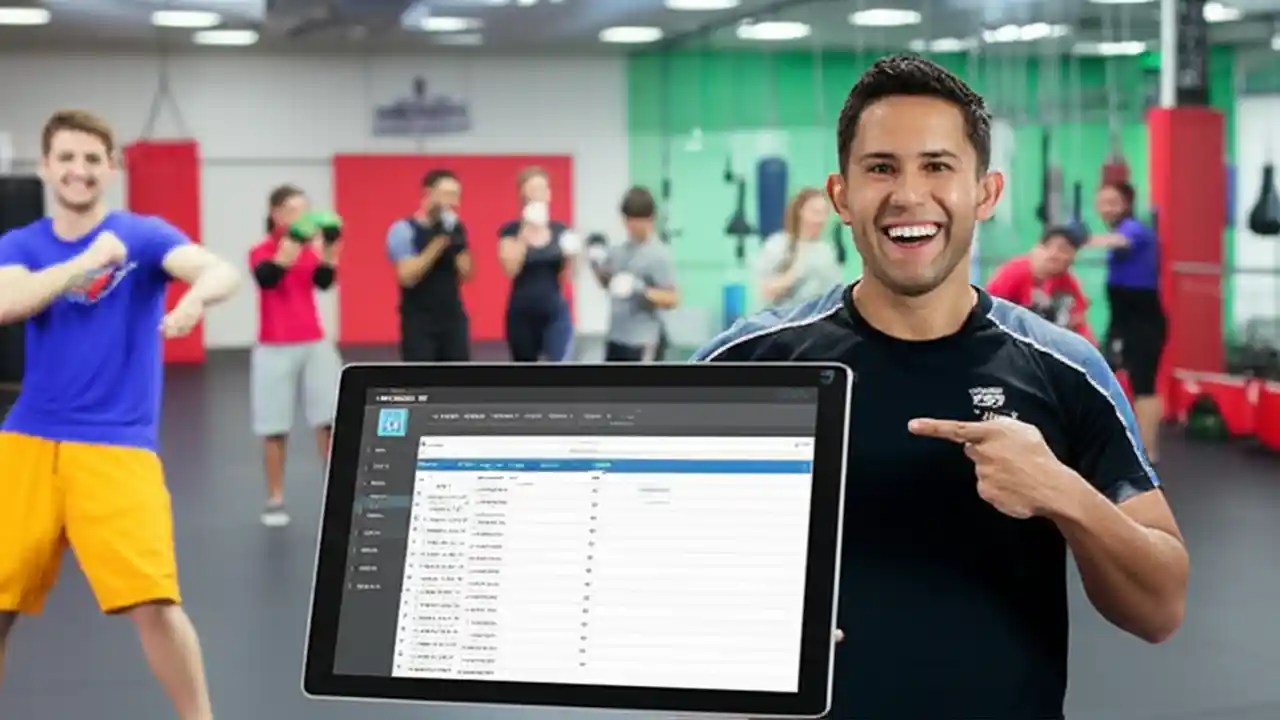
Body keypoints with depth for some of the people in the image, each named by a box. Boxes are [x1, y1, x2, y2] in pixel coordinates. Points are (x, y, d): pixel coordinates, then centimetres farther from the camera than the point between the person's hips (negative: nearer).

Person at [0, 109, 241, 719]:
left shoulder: (142, 234, 0)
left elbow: (222, 272, -17)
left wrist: (196, 296, -40)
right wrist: (88, 260, -20)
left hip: (115, 445, -3)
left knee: (153, 601, -14)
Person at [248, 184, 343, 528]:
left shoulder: (311, 250, 6)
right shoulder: (261, 252, -3)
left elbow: (324, 282, -12)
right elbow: (266, 278, -25)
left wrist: (328, 257, -30)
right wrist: (287, 252, -41)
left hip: (314, 344, 3)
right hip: (275, 349, -3)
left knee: (330, 419, -3)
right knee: (275, 428, 1)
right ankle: (275, 501, 11)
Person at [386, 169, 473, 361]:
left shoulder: (456, 229, 6)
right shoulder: (403, 230, -10)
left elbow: (466, 274, 3)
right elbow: (407, 276, -19)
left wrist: (457, 243, -13)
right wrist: (438, 243, -22)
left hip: (453, 318, 5)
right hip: (419, 321, -5)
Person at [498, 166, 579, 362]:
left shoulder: (560, 230, 5)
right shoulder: (510, 230, -1)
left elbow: (567, 276, 7)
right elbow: (510, 269, -16)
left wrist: (570, 256, -14)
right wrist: (525, 230, -19)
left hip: (555, 312, 1)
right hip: (522, 314, -1)